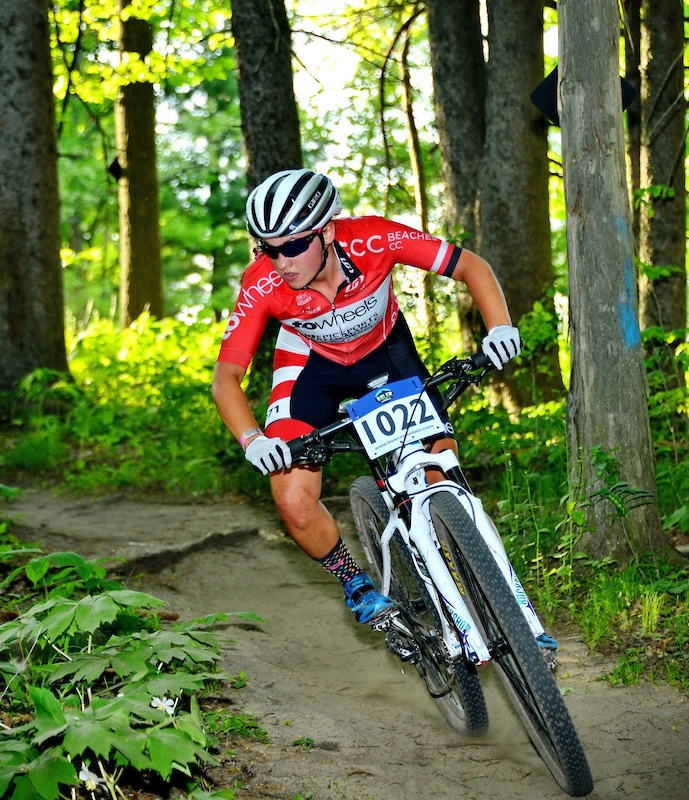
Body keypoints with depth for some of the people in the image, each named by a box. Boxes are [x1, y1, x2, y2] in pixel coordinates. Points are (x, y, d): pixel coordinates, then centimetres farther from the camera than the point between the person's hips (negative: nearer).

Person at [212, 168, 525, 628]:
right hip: (310, 363, 0)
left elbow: (471, 266, -23)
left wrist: (499, 327, -41)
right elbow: (226, 376, -29)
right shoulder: (262, 284, -33)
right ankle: (356, 582, 12)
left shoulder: (375, 240, -34)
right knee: (293, 500, -16)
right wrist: (252, 439, -47)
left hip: (384, 349, 1)